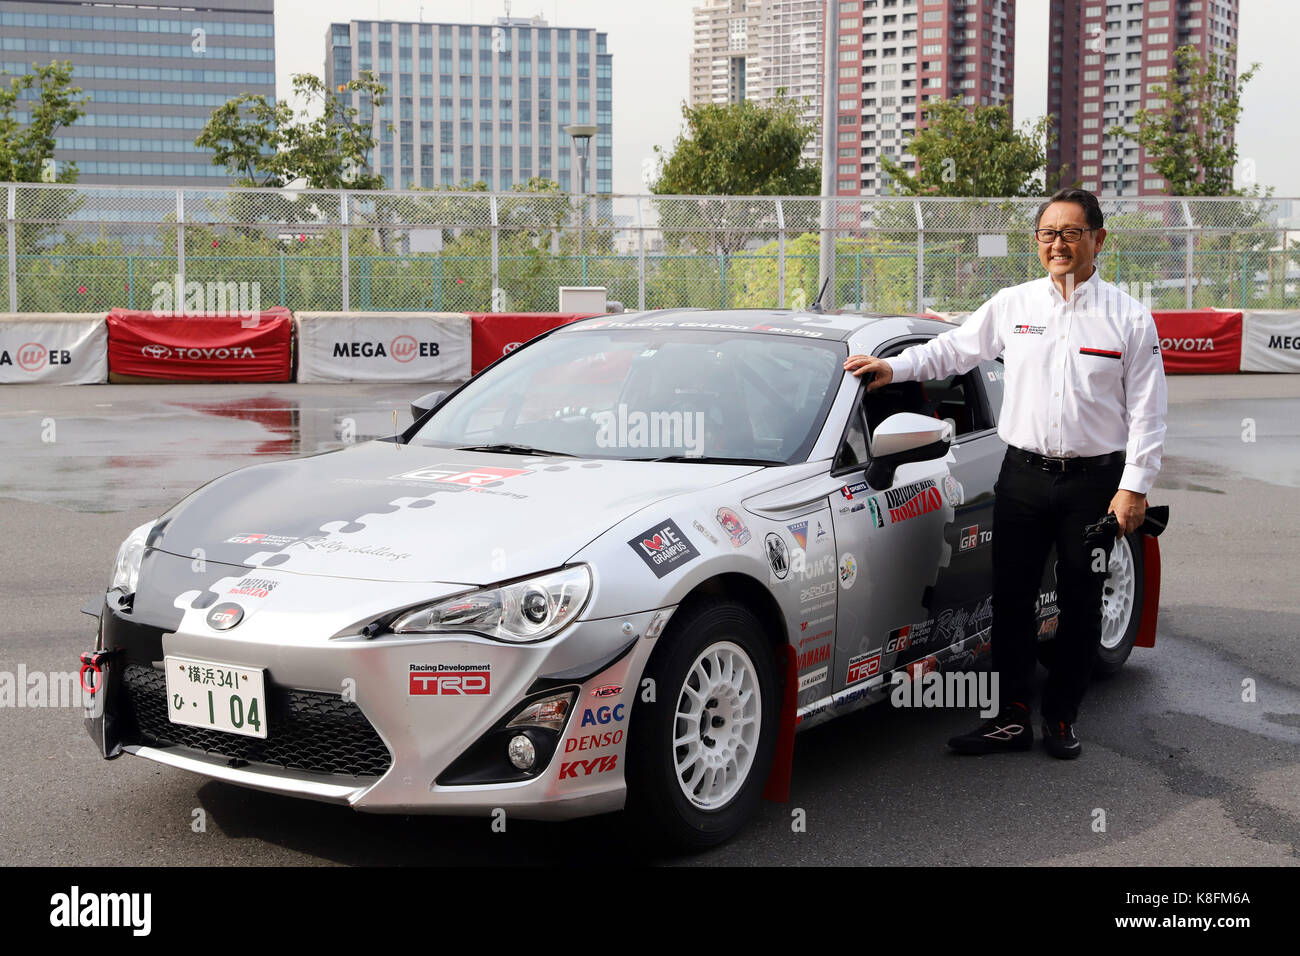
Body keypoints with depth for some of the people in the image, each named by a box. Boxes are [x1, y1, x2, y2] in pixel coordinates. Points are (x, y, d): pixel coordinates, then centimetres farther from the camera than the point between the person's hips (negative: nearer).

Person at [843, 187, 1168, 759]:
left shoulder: (1130, 318, 0)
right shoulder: (1012, 306, 6)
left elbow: (1147, 411, 0)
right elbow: (954, 348, 16)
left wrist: (1134, 486, -7)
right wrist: (894, 367, 2)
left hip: (1095, 481, -2)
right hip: (1023, 475, 2)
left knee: (1080, 605, 7)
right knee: (1011, 600, 3)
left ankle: (1061, 718, 21)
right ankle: (1011, 718, 13)